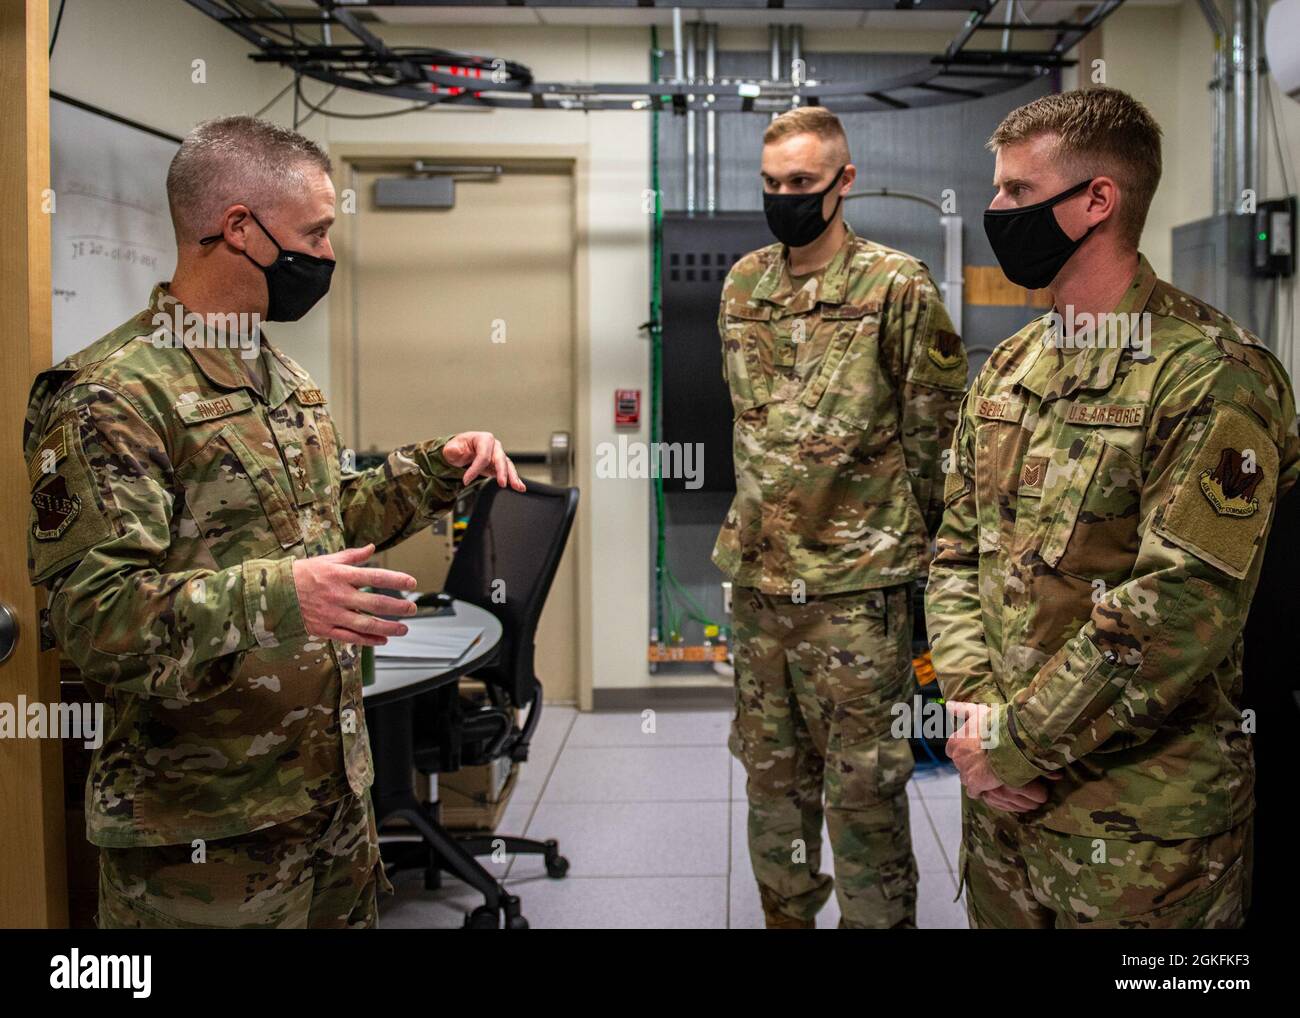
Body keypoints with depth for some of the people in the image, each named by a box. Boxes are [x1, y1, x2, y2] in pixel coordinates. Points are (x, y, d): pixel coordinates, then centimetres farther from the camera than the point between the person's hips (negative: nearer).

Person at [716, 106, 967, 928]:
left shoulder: (897, 285, -8)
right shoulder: (742, 283, 9)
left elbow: (933, 432, -5)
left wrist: (900, 536, 1)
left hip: (855, 581, -6)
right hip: (756, 567, 6)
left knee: (861, 784, 2)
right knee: (770, 765, 17)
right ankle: (785, 914, 34)